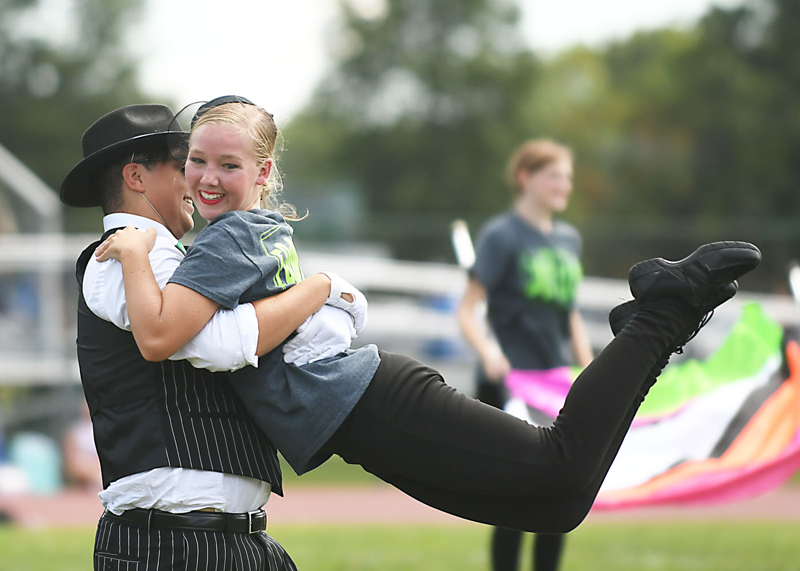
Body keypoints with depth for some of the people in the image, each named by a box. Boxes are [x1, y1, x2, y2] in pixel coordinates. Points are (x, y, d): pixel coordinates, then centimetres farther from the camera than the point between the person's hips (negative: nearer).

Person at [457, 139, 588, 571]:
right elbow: (467, 310, -11)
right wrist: (488, 352, -28)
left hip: (557, 382, 7)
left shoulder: (568, 239, 14)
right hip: (511, 384, -7)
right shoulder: (502, 235, -7)